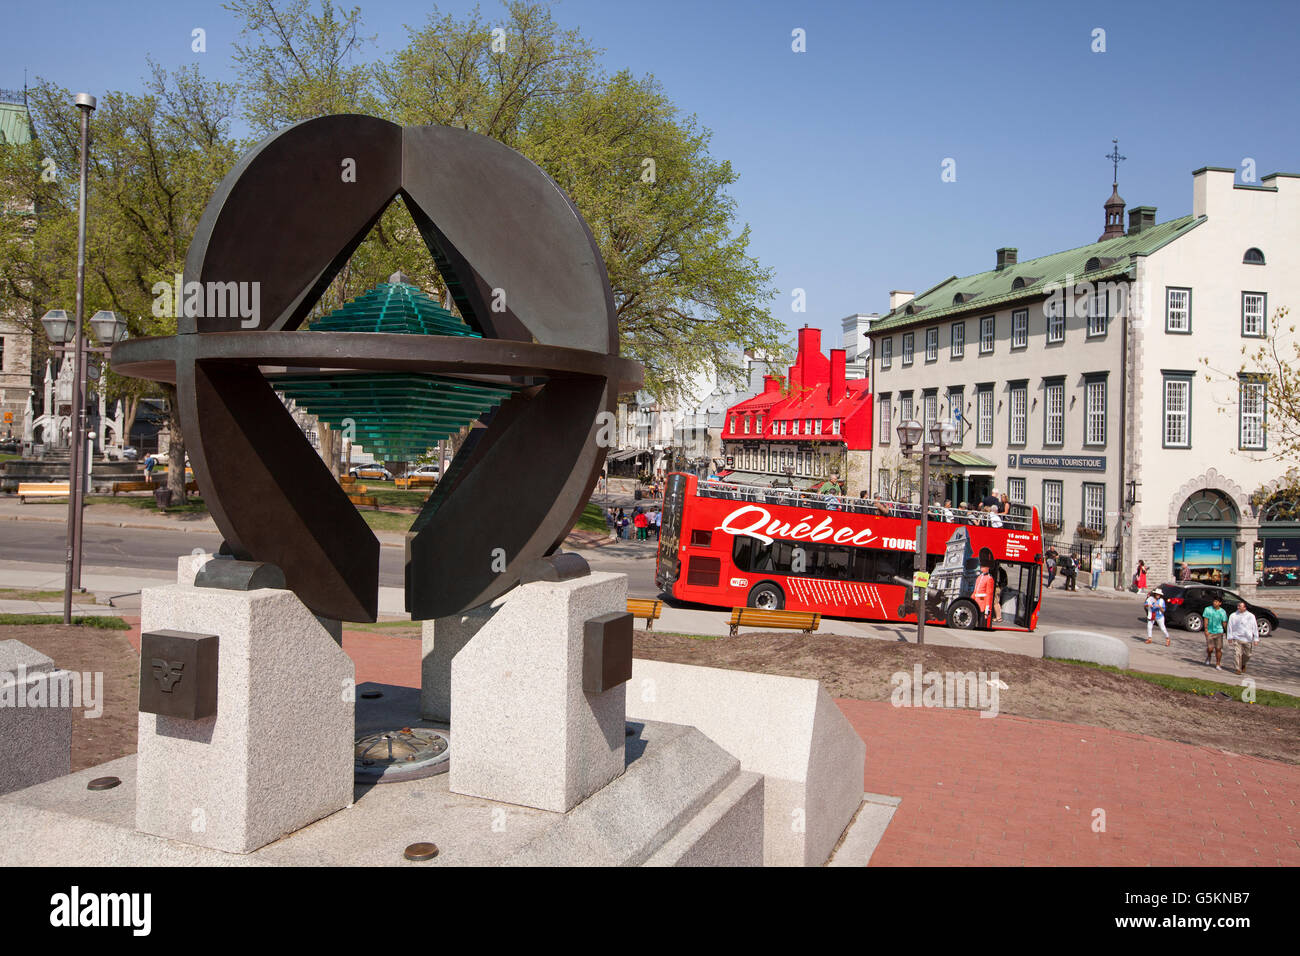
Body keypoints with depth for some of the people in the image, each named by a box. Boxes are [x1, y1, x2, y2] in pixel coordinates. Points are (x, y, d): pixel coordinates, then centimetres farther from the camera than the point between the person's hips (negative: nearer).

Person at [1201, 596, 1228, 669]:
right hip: (1210, 632, -1)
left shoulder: (1222, 612, 1)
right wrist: (1206, 630, -11)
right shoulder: (1208, 609, -3)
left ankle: (1218, 665, 11)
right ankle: (1208, 657, 28)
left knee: (1218, 649, -2)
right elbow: (1206, 620, -4)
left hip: (1219, 632, 1)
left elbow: (1224, 622, 6)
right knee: (1210, 649, -6)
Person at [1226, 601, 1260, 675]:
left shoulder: (1251, 616, 2)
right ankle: (1238, 669, -1)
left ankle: (1243, 665, 38)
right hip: (1236, 639, -1)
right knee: (1237, 654, -9)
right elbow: (1230, 627, 6)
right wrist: (1230, 637, 1)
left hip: (1248, 639, 1)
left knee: (1247, 654, 10)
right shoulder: (1233, 616, 3)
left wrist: (1256, 639, 1)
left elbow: (1255, 628, 4)